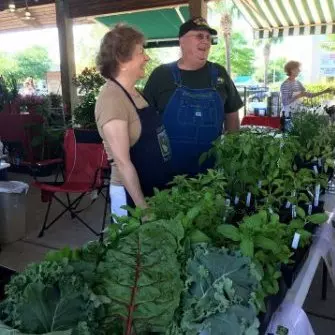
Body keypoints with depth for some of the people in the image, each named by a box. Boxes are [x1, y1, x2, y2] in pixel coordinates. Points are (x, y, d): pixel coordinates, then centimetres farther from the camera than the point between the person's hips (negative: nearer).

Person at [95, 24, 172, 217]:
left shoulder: (134, 93, 6)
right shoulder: (112, 99, -21)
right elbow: (122, 162, -23)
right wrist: (142, 207, -22)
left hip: (155, 188, 8)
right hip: (131, 193, -8)